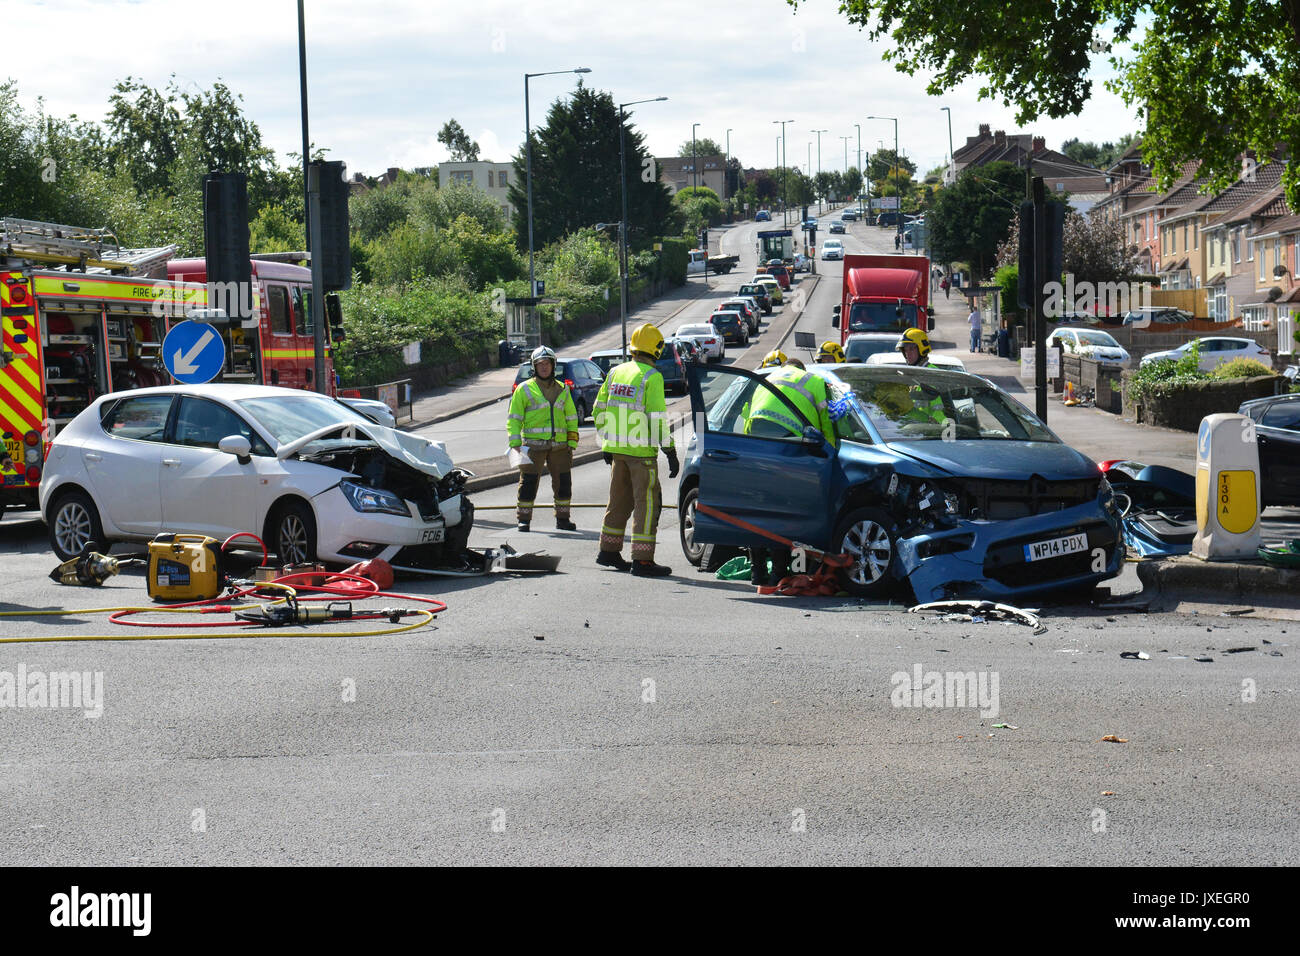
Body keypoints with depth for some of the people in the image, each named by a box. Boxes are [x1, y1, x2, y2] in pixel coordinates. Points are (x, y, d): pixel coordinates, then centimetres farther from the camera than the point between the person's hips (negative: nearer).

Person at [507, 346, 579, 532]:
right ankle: (524, 519, 3)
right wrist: (515, 444, -8)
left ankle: (562, 518, 17)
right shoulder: (525, 389, 3)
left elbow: (571, 417, 19)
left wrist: (572, 442, 10)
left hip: (559, 445, 4)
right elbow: (514, 418, 1)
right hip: (533, 445, -4)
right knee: (529, 483, -5)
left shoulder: (562, 390, 15)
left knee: (563, 482, 6)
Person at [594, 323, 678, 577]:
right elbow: (658, 419, -16)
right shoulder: (652, 377, -12)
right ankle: (642, 560, -5)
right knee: (647, 502, -2)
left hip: (617, 449, 7)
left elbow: (599, 409, 15)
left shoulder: (616, 372, 9)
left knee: (620, 499, 19)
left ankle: (608, 551, 25)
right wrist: (670, 452, -12)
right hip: (641, 451, -7)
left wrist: (606, 443, 24)